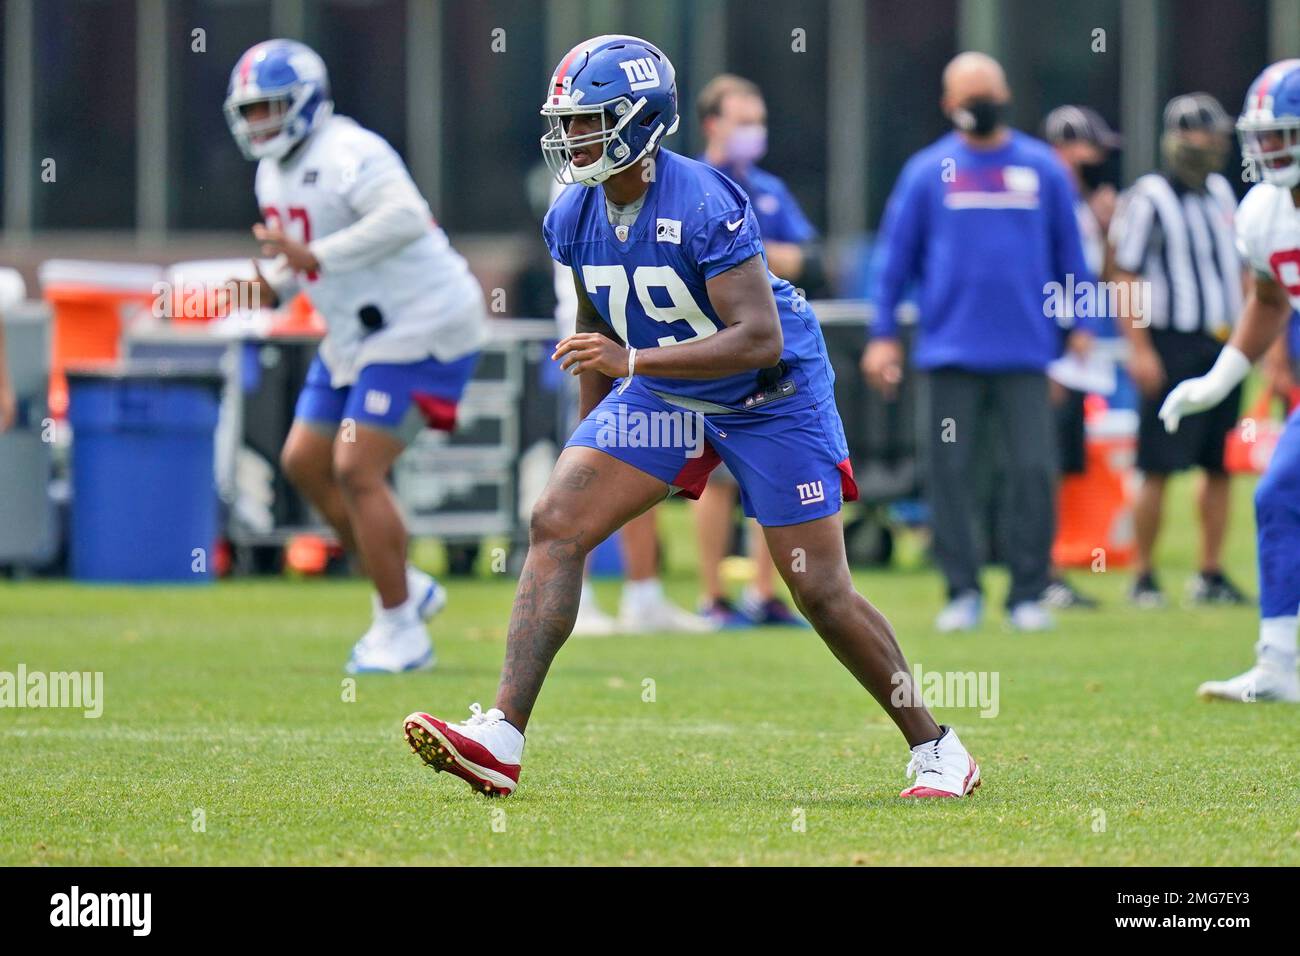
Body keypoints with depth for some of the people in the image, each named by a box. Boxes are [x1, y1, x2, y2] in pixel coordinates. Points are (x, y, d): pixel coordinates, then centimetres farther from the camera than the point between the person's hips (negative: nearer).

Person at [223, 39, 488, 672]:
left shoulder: (346, 155, -21)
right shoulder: (274, 173, 10)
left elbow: (406, 218, -37)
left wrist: (312, 256, -37)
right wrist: (274, 286, 2)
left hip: (419, 332, -10)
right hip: (357, 336, 10)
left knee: (357, 471, -14)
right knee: (304, 462, 10)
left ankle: (400, 630, -6)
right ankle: (404, 588, 22)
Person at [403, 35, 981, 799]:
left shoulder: (705, 206, -28)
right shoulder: (575, 218, -6)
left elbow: (760, 338, -32)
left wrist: (632, 360, -39)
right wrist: (592, 436, 16)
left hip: (769, 399, -6)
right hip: (664, 395, 6)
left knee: (822, 592, -4)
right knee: (555, 525, -11)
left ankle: (936, 749, 15)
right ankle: (501, 738, -16)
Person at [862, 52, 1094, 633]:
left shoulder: (1043, 169, 6)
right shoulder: (927, 172, 4)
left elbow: (1070, 254, 13)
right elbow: (898, 256, 8)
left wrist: (1079, 329, 11)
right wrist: (883, 335, 4)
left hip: (1025, 353, 0)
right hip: (951, 350, 0)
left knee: (1034, 472, -4)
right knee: (948, 471, 0)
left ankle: (1028, 594, 6)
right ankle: (962, 592, 10)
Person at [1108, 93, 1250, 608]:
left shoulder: (1221, 194, 14)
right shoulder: (1148, 198, -8)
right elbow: (1126, 278, -11)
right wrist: (1140, 349, -16)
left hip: (1223, 347, 7)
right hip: (1173, 346, -7)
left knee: (1219, 465, 7)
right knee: (1160, 468, -4)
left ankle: (1211, 574, 13)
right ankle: (1144, 575, 3)